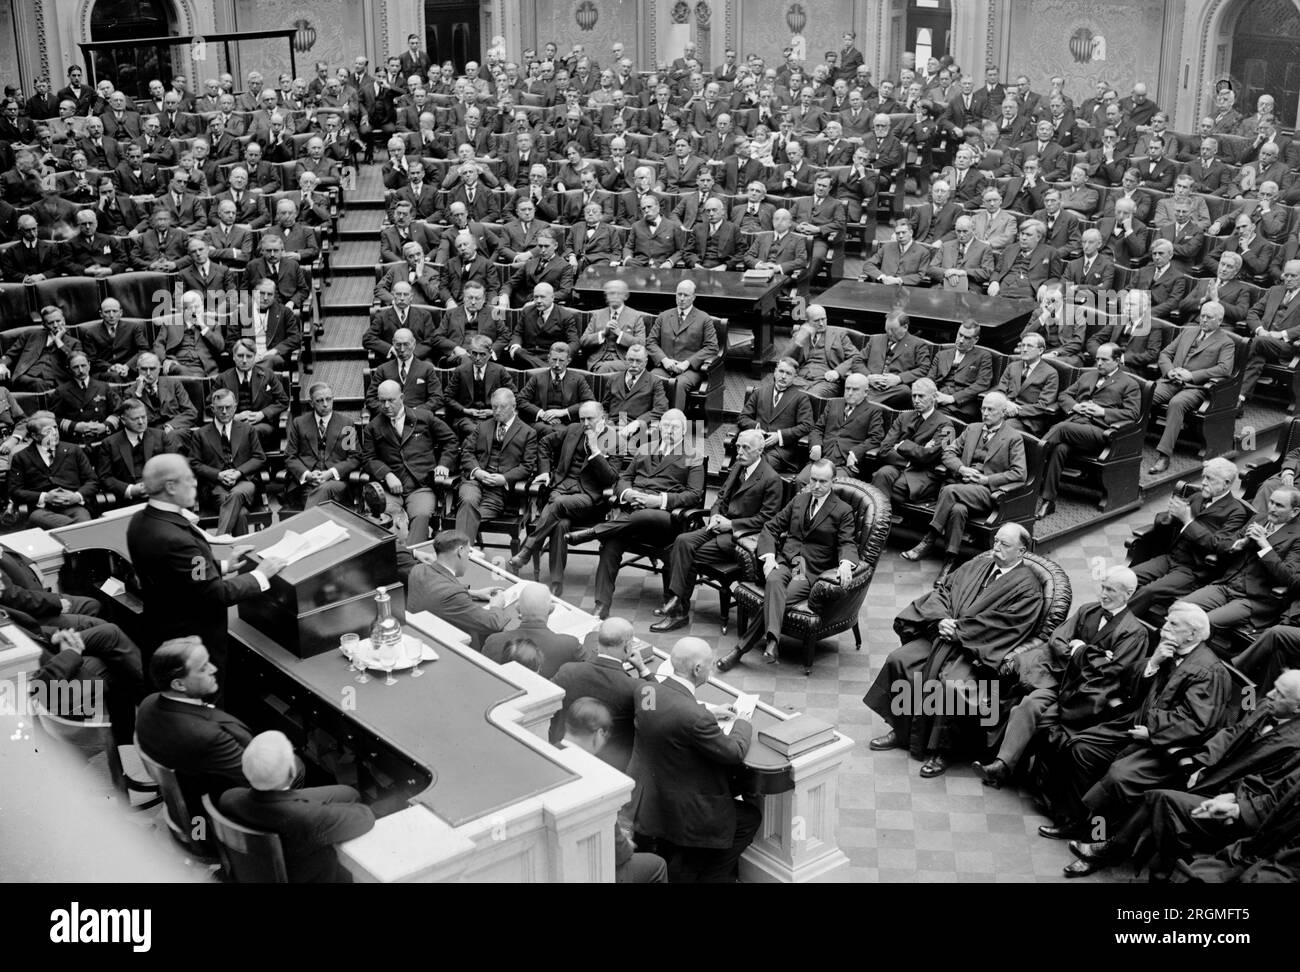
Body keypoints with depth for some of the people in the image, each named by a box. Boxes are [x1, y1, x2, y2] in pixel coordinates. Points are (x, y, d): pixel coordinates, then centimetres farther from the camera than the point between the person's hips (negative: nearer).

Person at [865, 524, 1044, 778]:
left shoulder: (1027, 587, -3)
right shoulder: (976, 566, 19)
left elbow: (1003, 623, -15)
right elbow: (942, 589, 14)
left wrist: (957, 629, -17)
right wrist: (942, 620, -7)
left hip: (977, 650, -7)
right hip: (942, 635, 7)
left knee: (953, 685, -33)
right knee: (898, 660, -11)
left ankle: (941, 750, -13)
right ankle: (900, 730, 4)